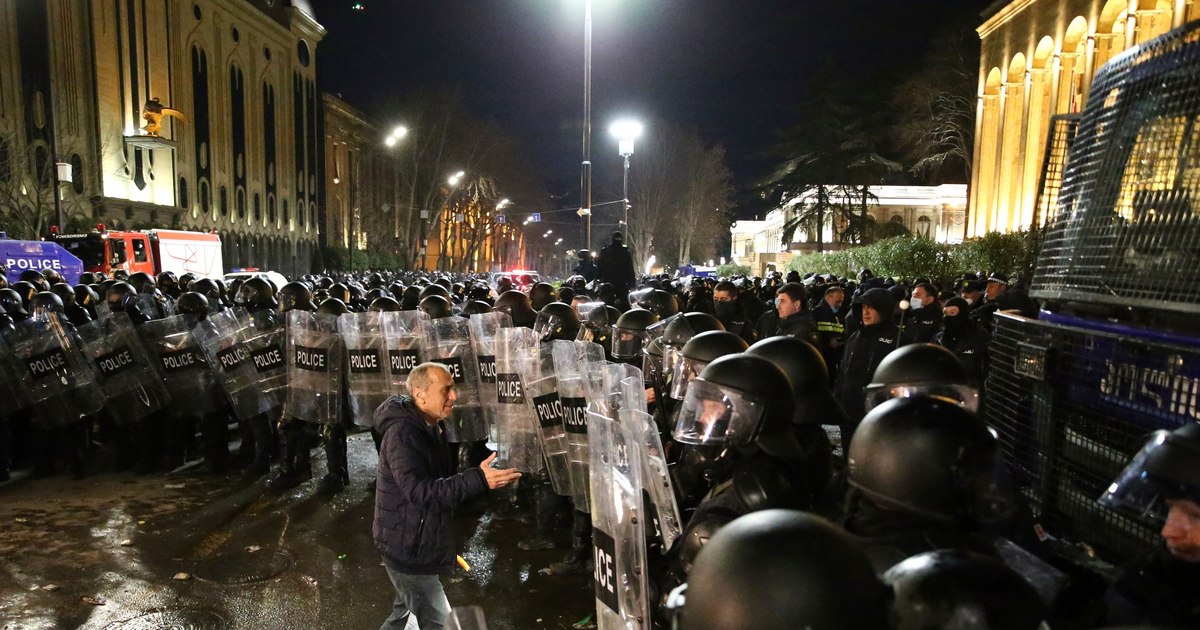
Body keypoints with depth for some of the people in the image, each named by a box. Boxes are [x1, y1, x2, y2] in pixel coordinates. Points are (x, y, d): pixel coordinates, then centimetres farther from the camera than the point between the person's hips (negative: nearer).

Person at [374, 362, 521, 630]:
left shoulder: (431, 428, 7)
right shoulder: (402, 433, -25)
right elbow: (420, 491, -35)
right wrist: (478, 479, -41)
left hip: (419, 543, 9)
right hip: (406, 548, -9)